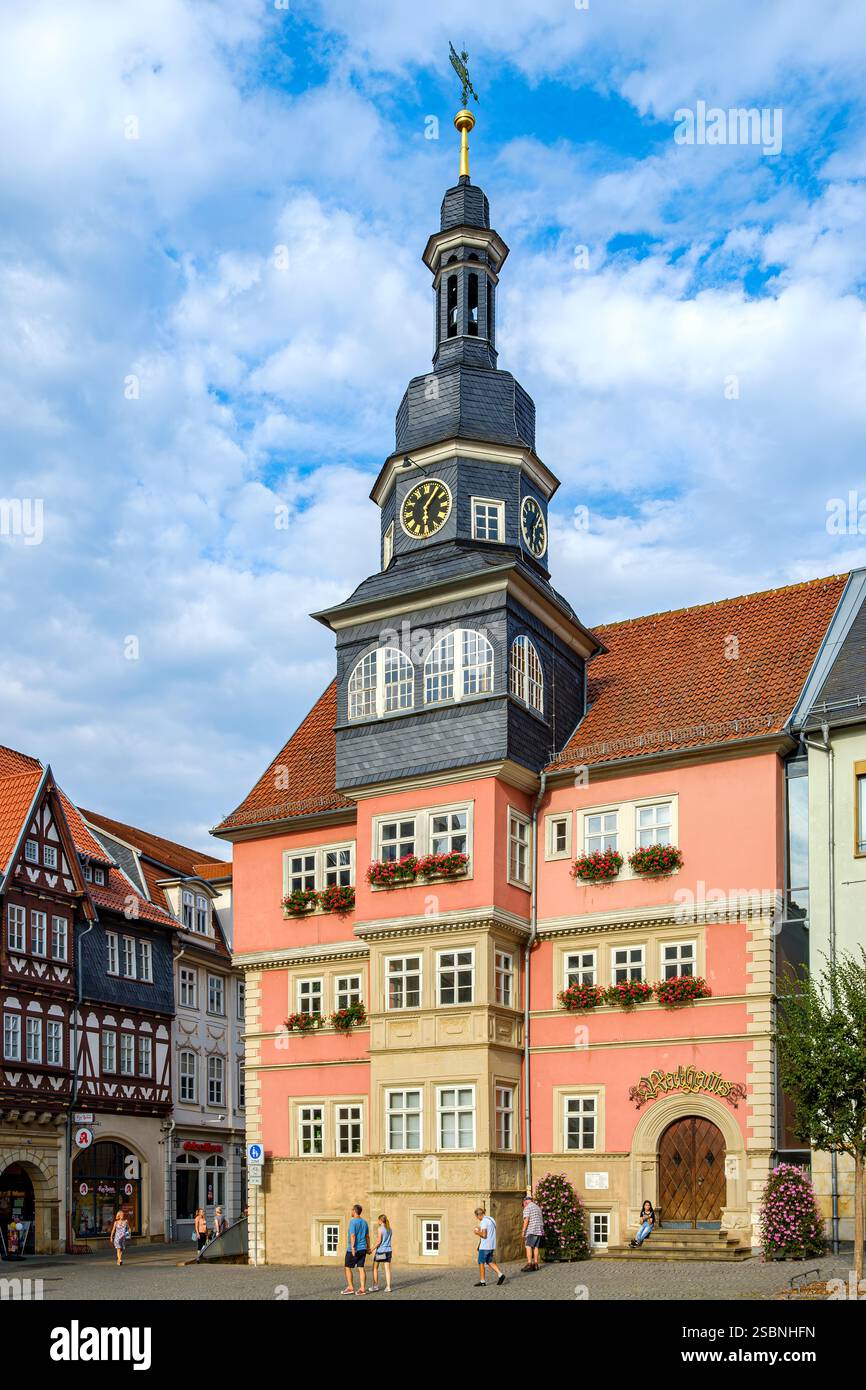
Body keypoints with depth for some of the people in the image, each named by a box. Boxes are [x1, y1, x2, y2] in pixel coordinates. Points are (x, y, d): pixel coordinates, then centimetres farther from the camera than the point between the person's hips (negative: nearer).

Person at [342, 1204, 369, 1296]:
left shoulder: (353, 1221, -11)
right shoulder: (364, 1222, 11)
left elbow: (353, 1235, -18)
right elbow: (367, 1236, 14)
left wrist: (352, 1247, -22)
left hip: (353, 1249, -7)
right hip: (363, 1249, 7)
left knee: (348, 1267, 5)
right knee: (361, 1268, 5)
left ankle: (350, 1287, 4)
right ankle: (362, 1288, 1)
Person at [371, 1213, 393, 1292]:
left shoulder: (380, 1229, -11)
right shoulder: (390, 1229, 9)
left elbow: (378, 1241, -16)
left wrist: (372, 1249, -12)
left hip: (380, 1250, -6)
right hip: (388, 1251, 6)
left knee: (375, 1268, 9)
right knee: (387, 1269, 3)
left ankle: (375, 1286, 10)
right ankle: (388, 1287, -3)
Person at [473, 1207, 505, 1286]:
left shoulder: (484, 1221, -16)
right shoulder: (491, 1219, 13)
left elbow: (484, 1235, -21)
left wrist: (477, 1233, -4)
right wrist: (480, 1229, 19)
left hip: (485, 1246, -9)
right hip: (492, 1246, 9)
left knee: (481, 1263, 2)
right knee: (490, 1261, 18)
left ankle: (482, 1281, 4)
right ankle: (500, 1274, 6)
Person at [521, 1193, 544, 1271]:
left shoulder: (527, 1208, -4)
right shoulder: (538, 1207, 21)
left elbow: (526, 1220, -15)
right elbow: (542, 1220, 23)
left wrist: (523, 1231, -13)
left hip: (531, 1230, -8)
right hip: (539, 1230, 8)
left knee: (528, 1246, -10)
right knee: (536, 1247, 10)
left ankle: (529, 1264, -19)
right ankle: (535, 1264, 7)